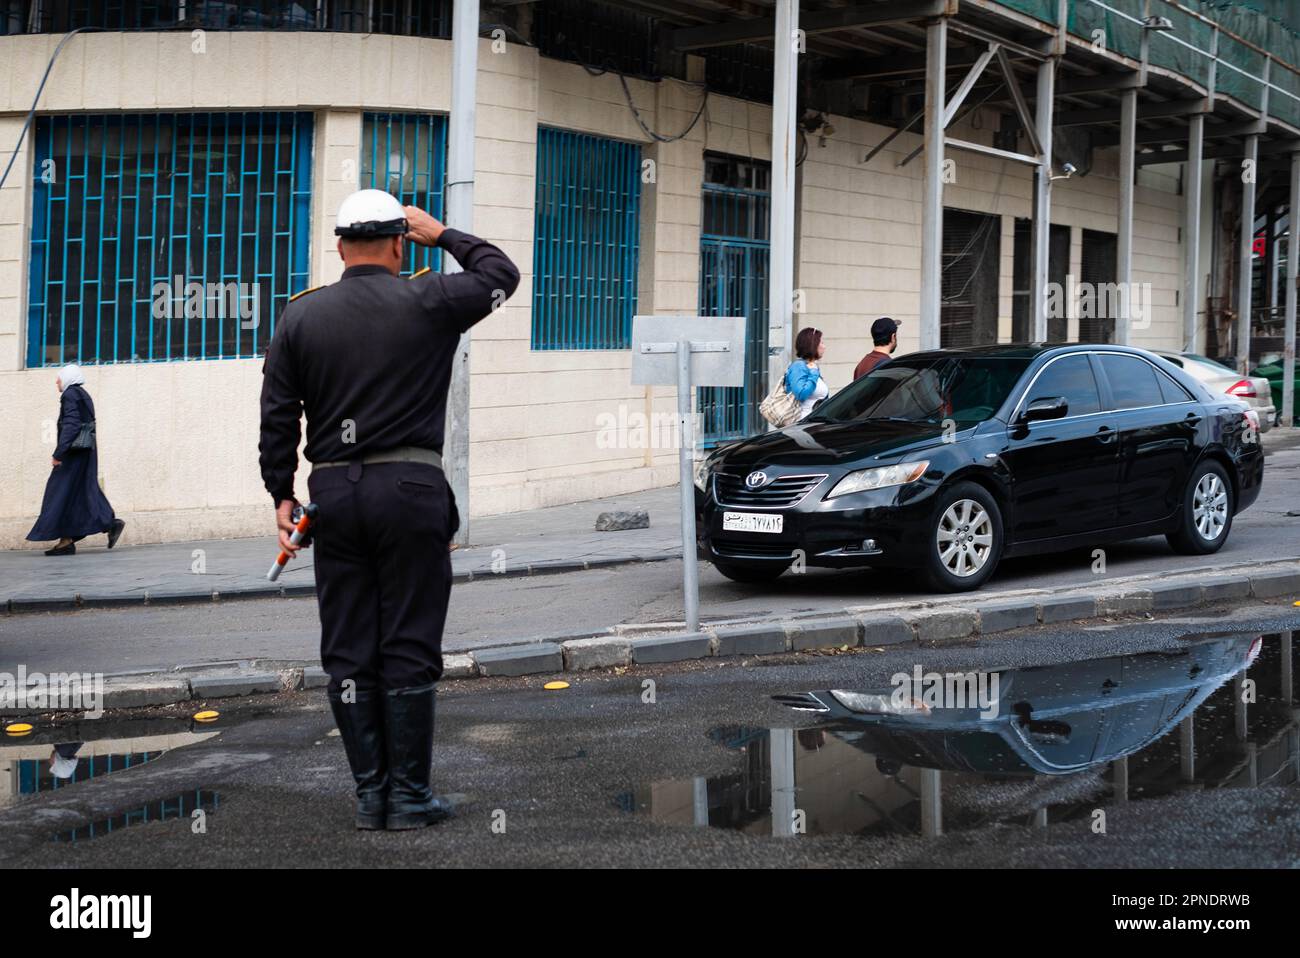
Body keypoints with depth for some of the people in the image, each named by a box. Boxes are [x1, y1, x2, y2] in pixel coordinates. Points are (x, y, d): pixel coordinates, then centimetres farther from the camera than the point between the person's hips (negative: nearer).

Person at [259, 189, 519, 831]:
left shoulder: (301, 315, 6)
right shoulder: (428, 301, -2)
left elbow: (277, 416, 6)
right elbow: (501, 274, 15)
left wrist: (282, 495, 13)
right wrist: (443, 235, 24)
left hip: (333, 494, 3)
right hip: (409, 488, -3)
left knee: (349, 652, 8)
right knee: (409, 649, 1)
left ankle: (369, 795, 12)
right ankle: (409, 795, 4)